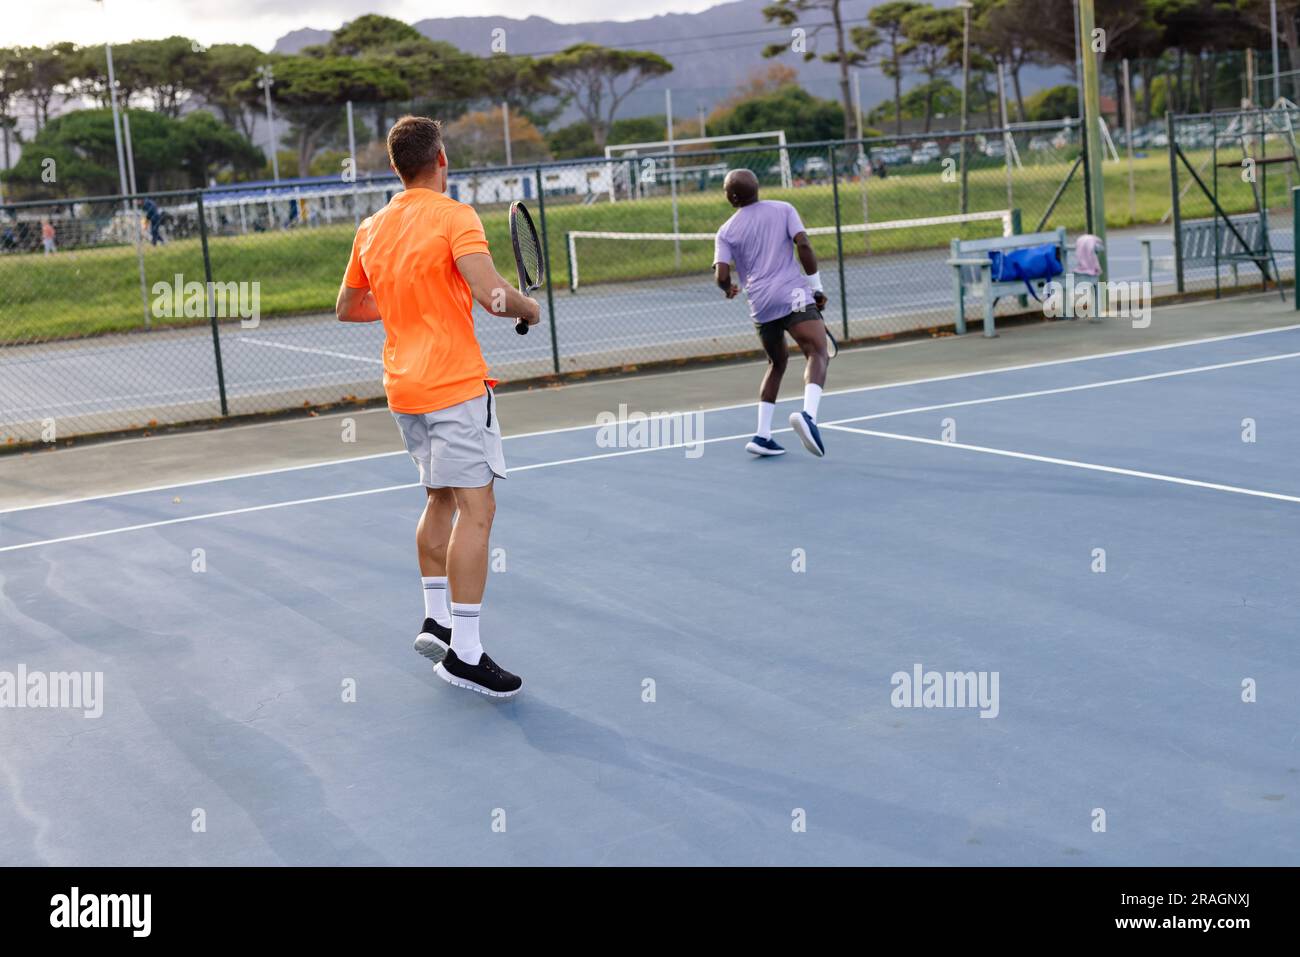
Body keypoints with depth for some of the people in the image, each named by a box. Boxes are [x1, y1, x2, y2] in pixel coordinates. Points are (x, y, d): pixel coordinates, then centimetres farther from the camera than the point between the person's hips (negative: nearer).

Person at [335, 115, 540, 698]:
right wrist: (529, 308, -5)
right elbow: (491, 295, -24)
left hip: (404, 387, 8)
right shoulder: (454, 217, -12)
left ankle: (436, 620, 26)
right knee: (476, 508, -7)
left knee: (442, 500, 21)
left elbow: (347, 307, 22)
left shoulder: (371, 230, 10)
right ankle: (463, 653, -10)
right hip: (456, 386, -8)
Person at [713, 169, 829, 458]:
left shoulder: (726, 232, 10)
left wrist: (728, 289, 22)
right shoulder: (783, 209, 8)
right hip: (793, 295, -3)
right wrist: (816, 287, 1)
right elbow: (803, 245, -5)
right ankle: (808, 414, -40)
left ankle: (762, 435, 17)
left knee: (777, 363, 21)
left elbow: (721, 276, -1)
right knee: (817, 354, -12)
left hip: (760, 304, 4)